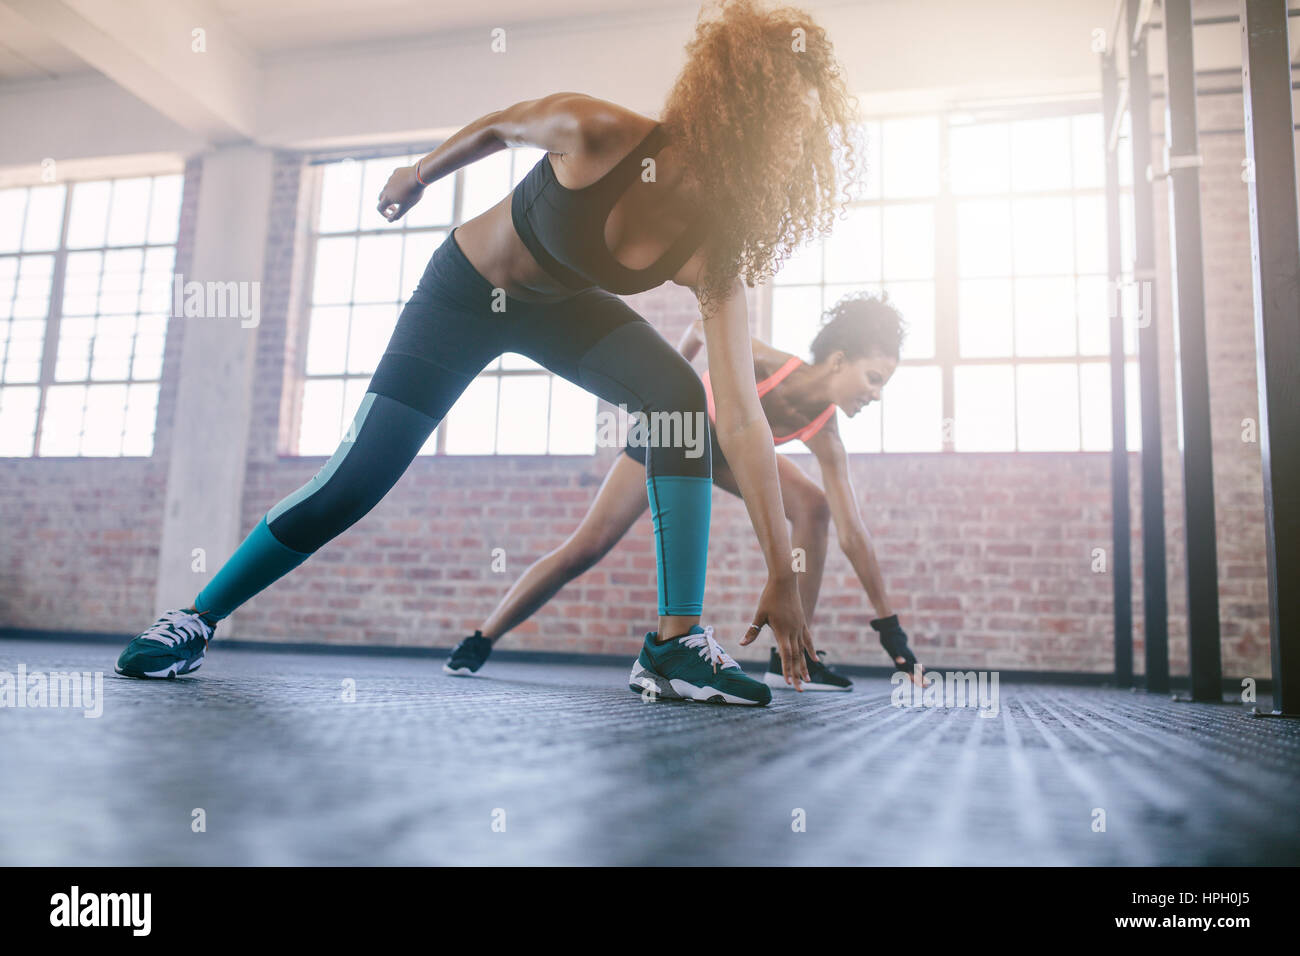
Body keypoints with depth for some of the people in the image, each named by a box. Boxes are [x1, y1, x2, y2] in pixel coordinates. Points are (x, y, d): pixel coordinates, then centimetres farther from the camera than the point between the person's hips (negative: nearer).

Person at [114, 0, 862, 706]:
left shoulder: (712, 255, -25)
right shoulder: (594, 133, -32)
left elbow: (743, 421, -28)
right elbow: (498, 127, -9)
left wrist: (783, 575, -30)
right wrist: (419, 175, 9)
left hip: (561, 306, 3)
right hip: (465, 292, -2)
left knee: (681, 396, -27)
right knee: (353, 483, -7)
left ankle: (676, 643, -22)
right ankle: (195, 621, 16)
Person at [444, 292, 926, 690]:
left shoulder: (824, 435, -26)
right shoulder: (760, 360, -39)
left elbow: (853, 534, -25)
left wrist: (890, 627, -25)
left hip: (726, 445, 4)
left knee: (811, 506, -20)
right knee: (585, 548, -9)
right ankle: (479, 641, 7)